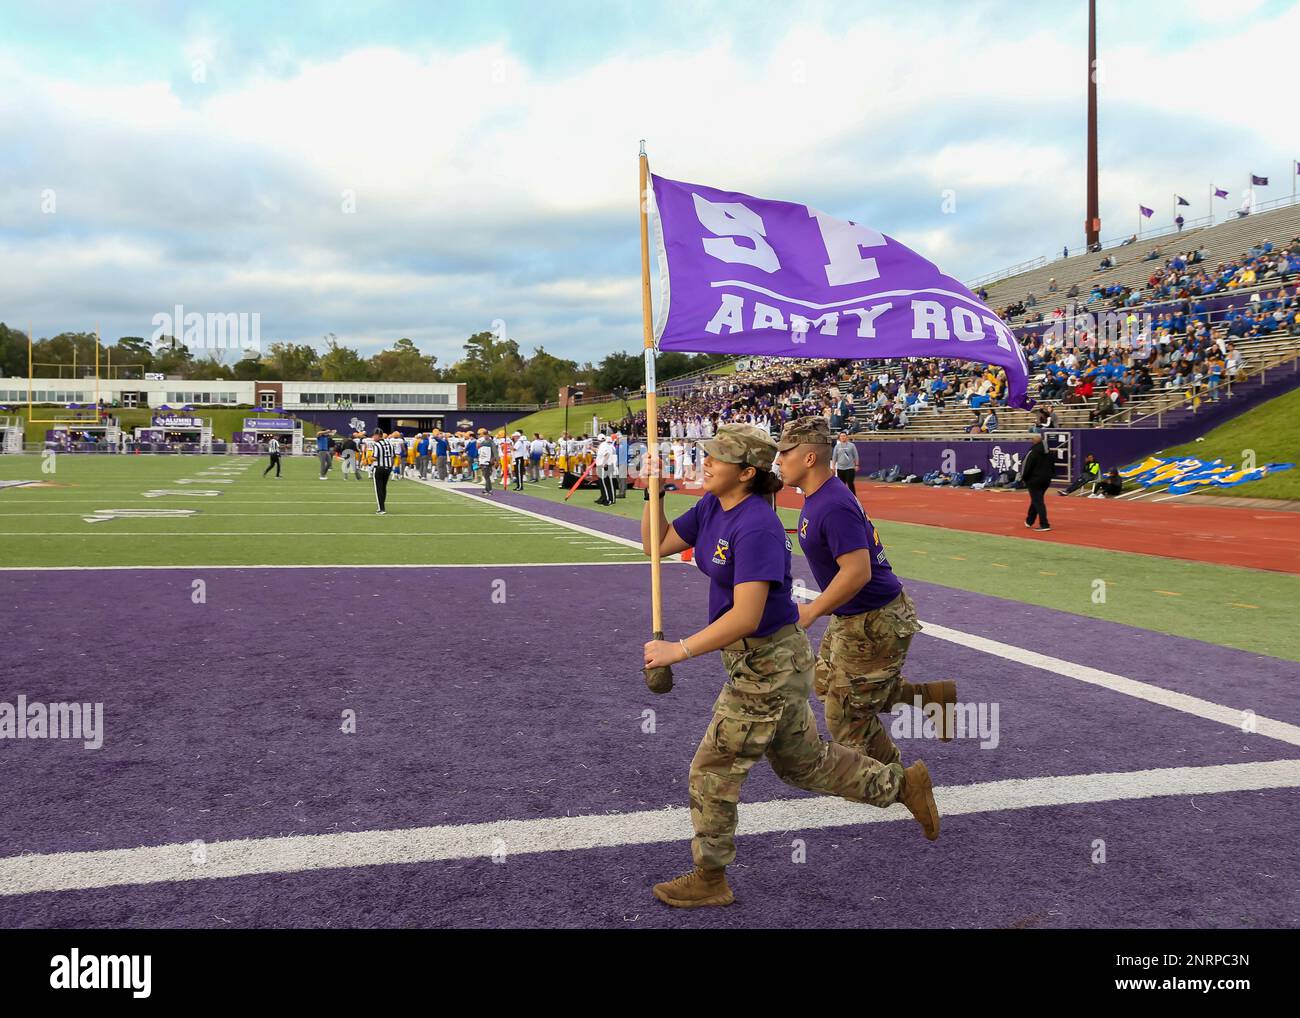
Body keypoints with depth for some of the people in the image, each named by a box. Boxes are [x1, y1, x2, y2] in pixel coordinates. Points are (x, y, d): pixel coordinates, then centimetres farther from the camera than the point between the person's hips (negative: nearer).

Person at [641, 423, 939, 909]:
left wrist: (680, 649, -29)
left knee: (713, 769, 3)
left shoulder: (756, 526, -26)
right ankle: (902, 784, 39)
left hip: (769, 663, -9)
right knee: (802, 761, 23)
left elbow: (746, 617, -31)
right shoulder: (711, 507, 1)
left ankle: (709, 879, 22)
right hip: (756, 660, 9)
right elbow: (657, 544, 7)